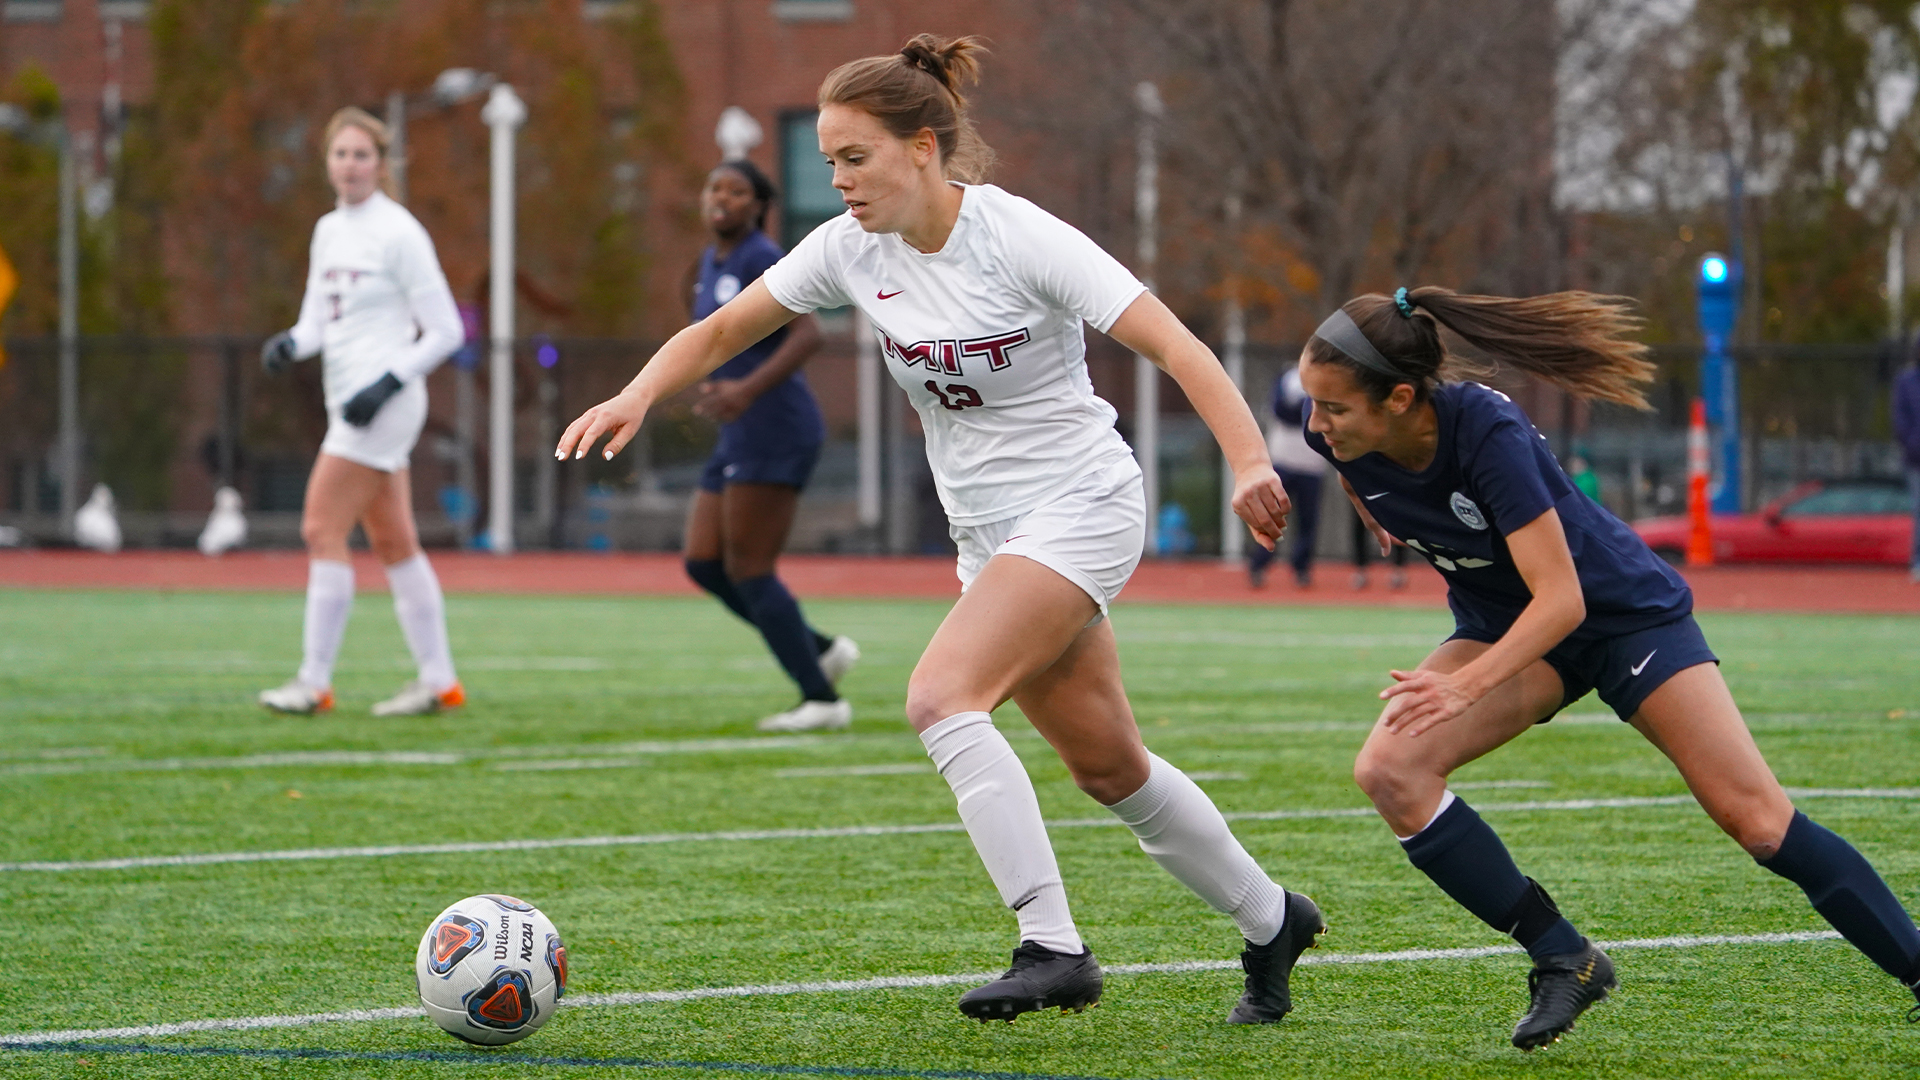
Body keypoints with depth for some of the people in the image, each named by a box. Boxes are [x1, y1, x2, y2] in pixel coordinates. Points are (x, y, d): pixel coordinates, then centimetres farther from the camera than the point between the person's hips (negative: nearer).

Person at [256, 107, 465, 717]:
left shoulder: (398, 233, -11)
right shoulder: (329, 231, 13)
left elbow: (445, 330, -10)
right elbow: (319, 319, 17)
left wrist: (387, 384, -18)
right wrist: (289, 344, -6)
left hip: (383, 403, -9)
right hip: (347, 401, 9)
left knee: (322, 529, -10)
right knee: (393, 542, 9)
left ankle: (315, 682, -8)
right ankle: (438, 679, 13)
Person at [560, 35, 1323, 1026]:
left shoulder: (1021, 239, -20)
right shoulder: (852, 247, -1)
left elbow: (1172, 345, -23)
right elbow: (723, 330, 7)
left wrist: (1249, 463, -36)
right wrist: (638, 394, -13)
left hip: (1079, 506, -7)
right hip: (988, 529, 7)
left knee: (941, 696, -25)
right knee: (1107, 766, 11)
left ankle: (1054, 948, -24)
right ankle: (1270, 921, 30)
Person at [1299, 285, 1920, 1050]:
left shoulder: (1485, 432, -35)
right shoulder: (1339, 438, -19)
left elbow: (1560, 598, -36)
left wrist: (1467, 685, -44)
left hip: (1622, 609, -5)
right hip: (1504, 626, 5)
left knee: (1756, 819, -11)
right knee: (1388, 769, -19)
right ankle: (1562, 959, -9)